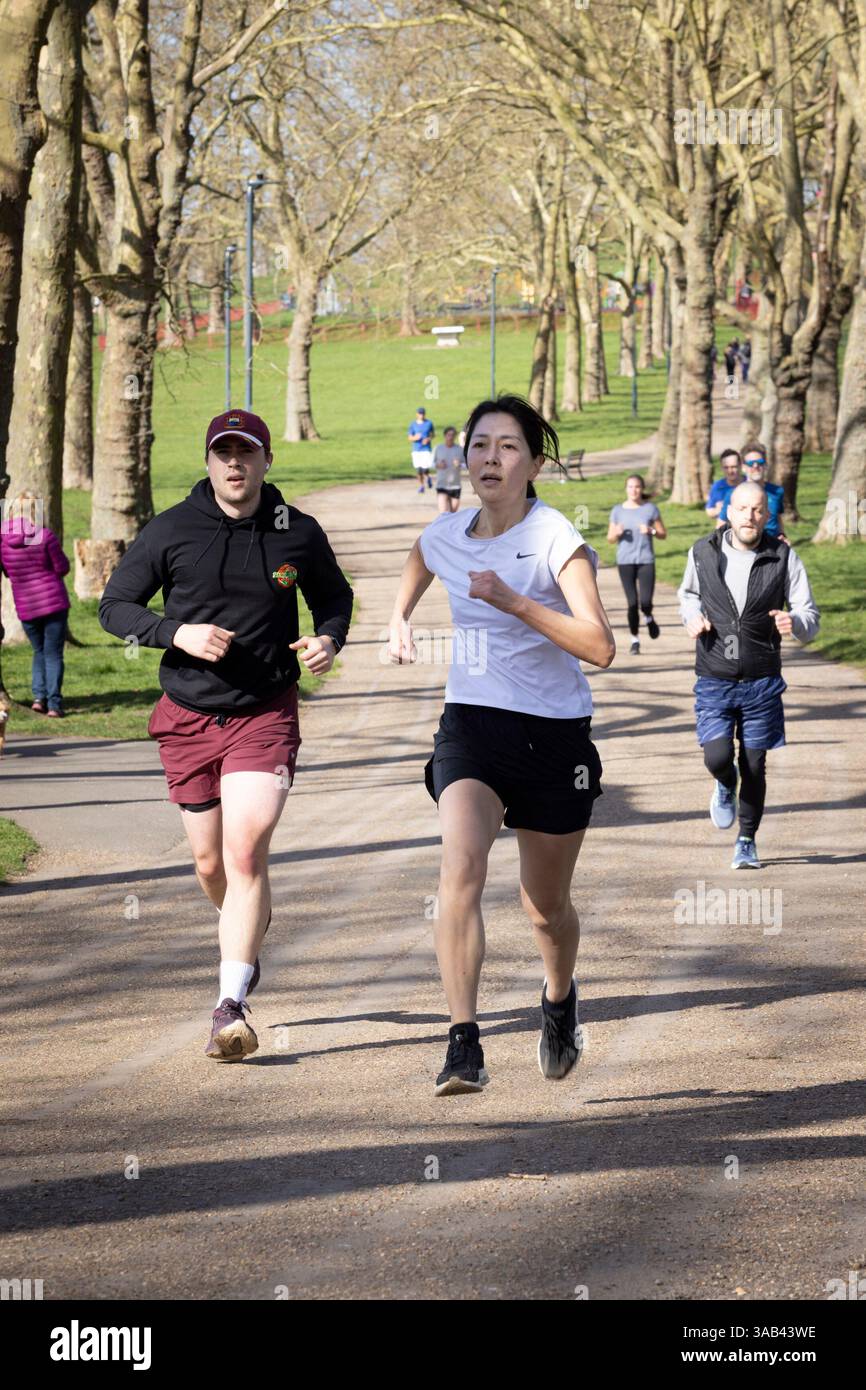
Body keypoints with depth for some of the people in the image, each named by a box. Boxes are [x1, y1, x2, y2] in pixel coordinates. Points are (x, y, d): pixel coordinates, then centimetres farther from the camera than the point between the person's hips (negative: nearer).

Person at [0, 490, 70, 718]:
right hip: (54, 602, -3)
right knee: (53, 653, 4)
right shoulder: (45, 536, -14)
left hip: (25, 606, 3)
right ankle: (54, 703, -2)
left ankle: (39, 695, 6)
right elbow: (62, 568, -6)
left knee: (39, 651, 21)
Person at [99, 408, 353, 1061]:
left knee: (246, 849, -17)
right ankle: (246, 941, 43)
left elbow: (335, 596, 16)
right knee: (211, 863, 9)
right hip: (188, 715, 2)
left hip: (266, 713, -2)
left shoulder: (301, 534, -1)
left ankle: (231, 1004, -15)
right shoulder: (171, 531, -4)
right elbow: (115, 606, 2)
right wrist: (177, 633, -16)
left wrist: (329, 639, -6)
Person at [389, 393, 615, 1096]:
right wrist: (400, 620, 23)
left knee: (546, 905, 12)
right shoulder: (445, 536, 3)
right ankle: (464, 1044, -28)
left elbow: (600, 646, -23)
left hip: (556, 736, -2)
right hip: (471, 724, 2)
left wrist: (513, 601, -27)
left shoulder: (557, 539, -12)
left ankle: (560, 1000, 46)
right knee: (461, 866, -24)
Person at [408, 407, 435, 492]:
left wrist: (429, 439, -9)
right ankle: (421, 485, 20)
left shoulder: (429, 423, 2)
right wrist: (415, 438, -18)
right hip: (416, 450, 1)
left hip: (426, 449, -1)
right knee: (418, 469, 1)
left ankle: (428, 477, 24)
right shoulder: (413, 424, 3)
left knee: (425, 469, -10)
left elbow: (433, 434, 12)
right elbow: (410, 437, 5)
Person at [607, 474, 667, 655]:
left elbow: (663, 535, 8)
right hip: (625, 561, 1)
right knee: (632, 603, -4)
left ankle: (648, 618, 25)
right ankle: (635, 640, 10)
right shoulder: (618, 510, 6)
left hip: (646, 560, -1)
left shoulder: (650, 509, 3)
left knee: (646, 601, -11)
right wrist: (617, 533, -11)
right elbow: (610, 538, 11)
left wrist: (651, 531, -12)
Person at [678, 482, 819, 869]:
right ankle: (725, 788, 24)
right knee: (717, 757, -14)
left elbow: (811, 618, -3)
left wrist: (794, 622, -26)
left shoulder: (784, 559, -6)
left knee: (754, 767, 4)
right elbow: (688, 593, 19)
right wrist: (692, 616, -3)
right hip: (714, 681, 0)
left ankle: (747, 842, 24)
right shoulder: (703, 553, -2)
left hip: (762, 683, 0)